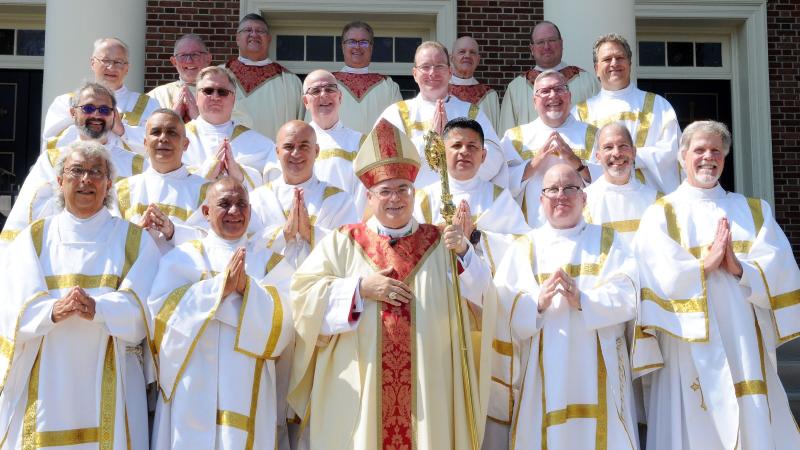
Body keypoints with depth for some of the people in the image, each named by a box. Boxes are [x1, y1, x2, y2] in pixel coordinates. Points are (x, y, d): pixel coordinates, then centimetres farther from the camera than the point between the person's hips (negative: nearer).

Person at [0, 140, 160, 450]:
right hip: (43, 386, 1)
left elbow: (143, 308, -5)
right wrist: (53, 311, -20)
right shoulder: (33, 239, 10)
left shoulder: (134, 240, 6)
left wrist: (98, 309, -23)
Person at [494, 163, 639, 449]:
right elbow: (503, 303, -1)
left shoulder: (607, 241, 12)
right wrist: (537, 302, -20)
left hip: (597, 367, 0)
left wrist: (584, 301, -18)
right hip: (544, 368, 0)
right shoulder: (525, 247, 11)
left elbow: (627, 296, -3)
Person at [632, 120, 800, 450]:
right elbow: (659, 276, -10)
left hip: (745, 345, 3)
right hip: (689, 347, -3)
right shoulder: (661, 215, 4)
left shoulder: (753, 211, 14)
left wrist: (740, 268, -15)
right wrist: (705, 263, -14)